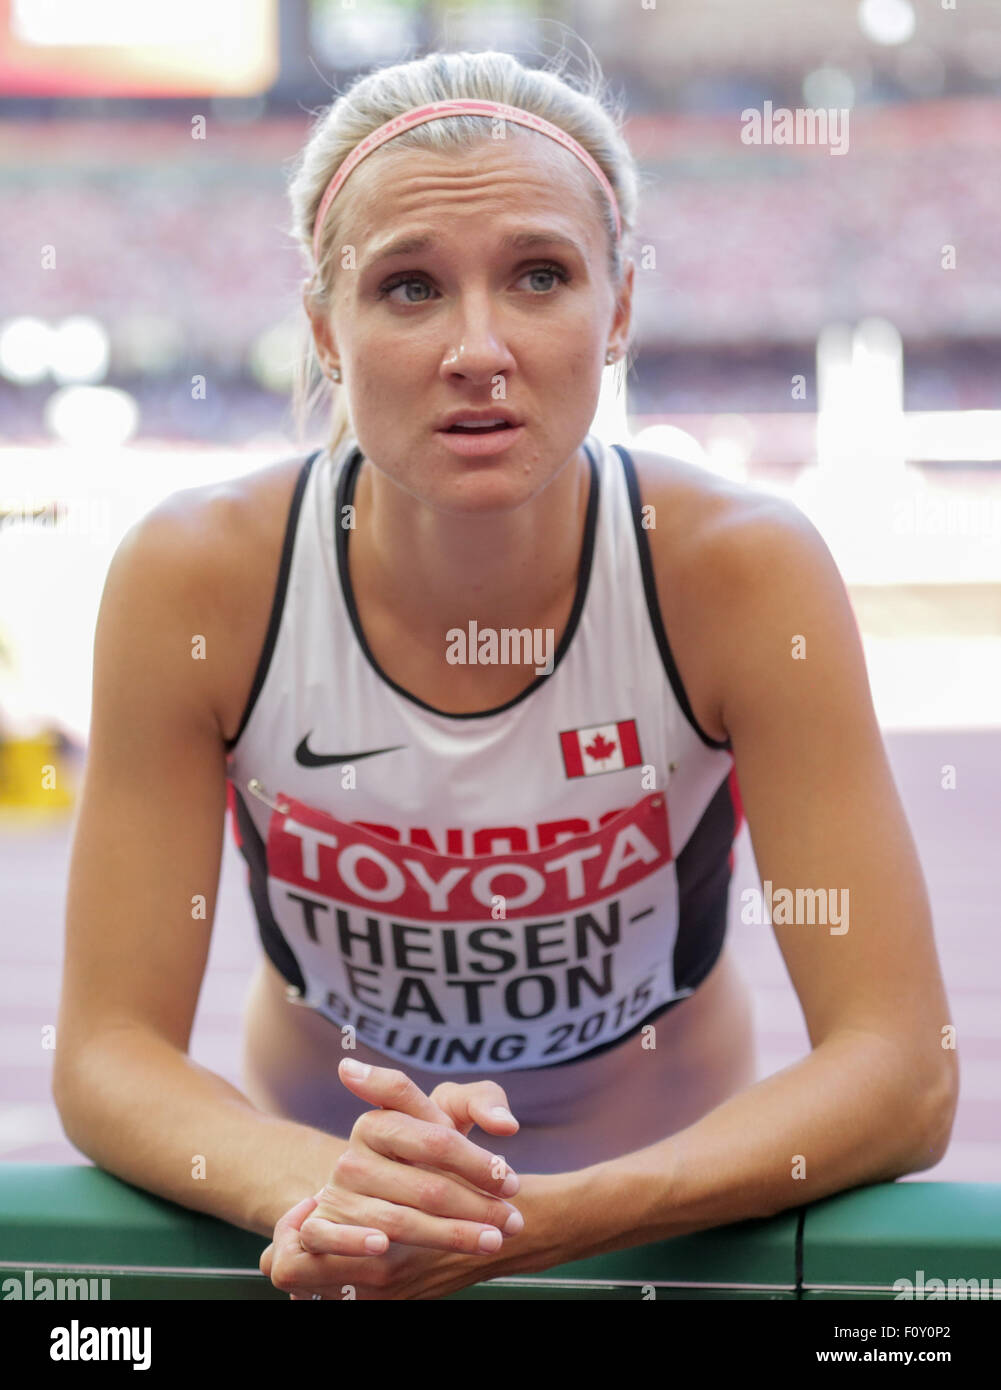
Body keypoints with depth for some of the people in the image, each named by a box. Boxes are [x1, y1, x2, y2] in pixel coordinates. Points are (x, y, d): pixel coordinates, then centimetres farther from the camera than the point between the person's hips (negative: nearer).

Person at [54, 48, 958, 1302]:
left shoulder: (741, 573, -16)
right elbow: (108, 1053, -10)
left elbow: (904, 1070, -17)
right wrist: (327, 1191, -31)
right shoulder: (196, 580, -14)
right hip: (331, 1245, -1)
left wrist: (543, 1218, -31)